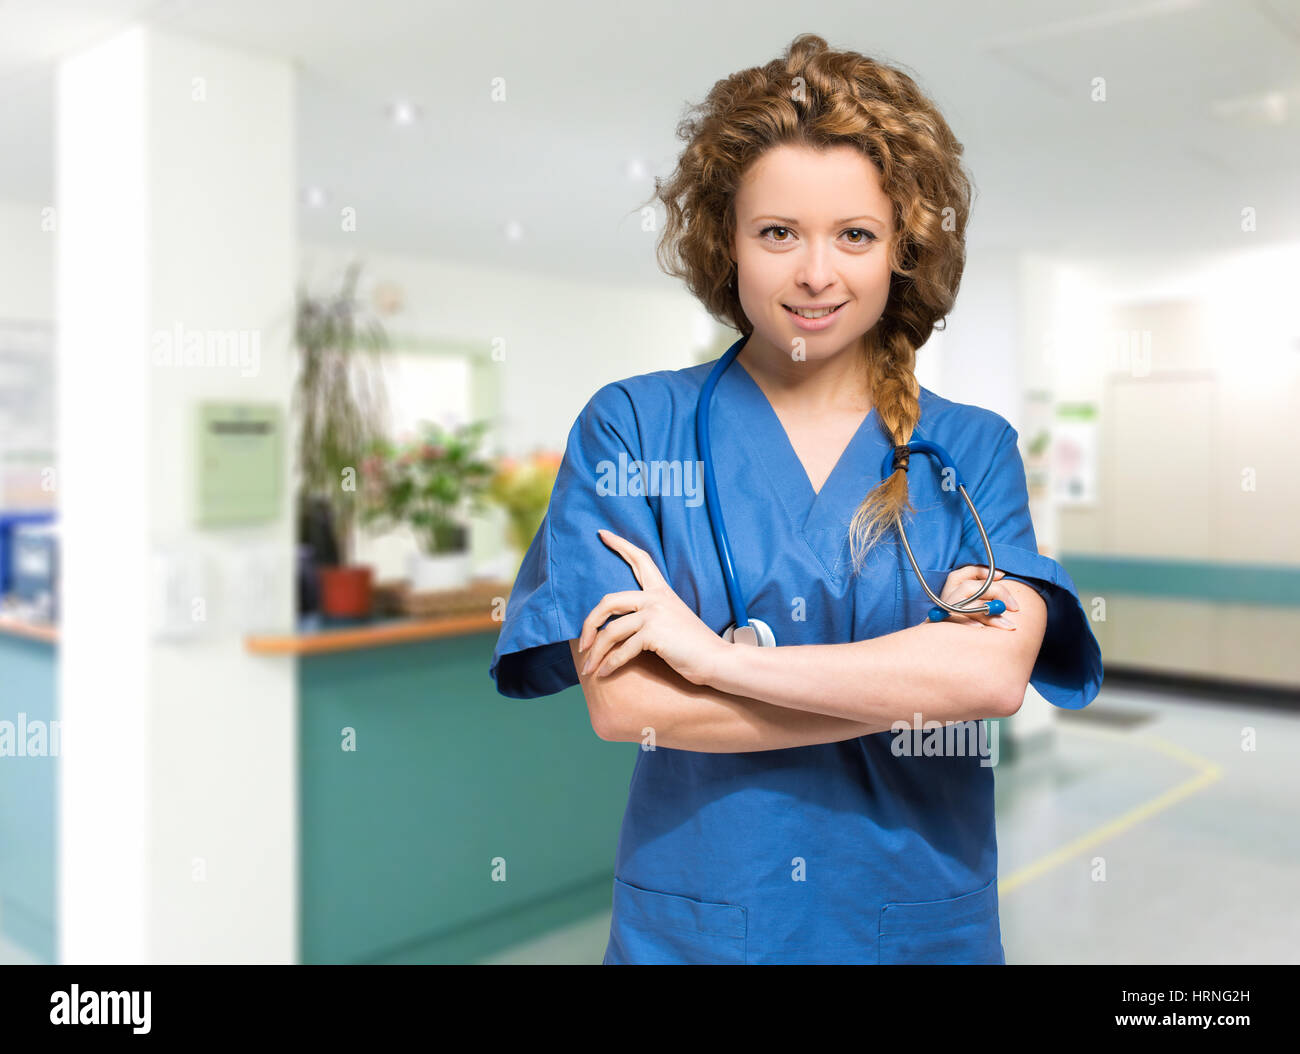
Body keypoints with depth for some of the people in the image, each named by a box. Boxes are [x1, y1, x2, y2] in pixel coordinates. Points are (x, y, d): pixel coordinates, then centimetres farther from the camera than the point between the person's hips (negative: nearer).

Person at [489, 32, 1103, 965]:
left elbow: (996, 675, -19)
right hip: (687, 922, -1)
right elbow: (618, 702, -16)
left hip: (924, 923, 2)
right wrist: (912, 682, -17)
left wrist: (716, 654, -21)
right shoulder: (630, 425, -6)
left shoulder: (973, 448, -2)